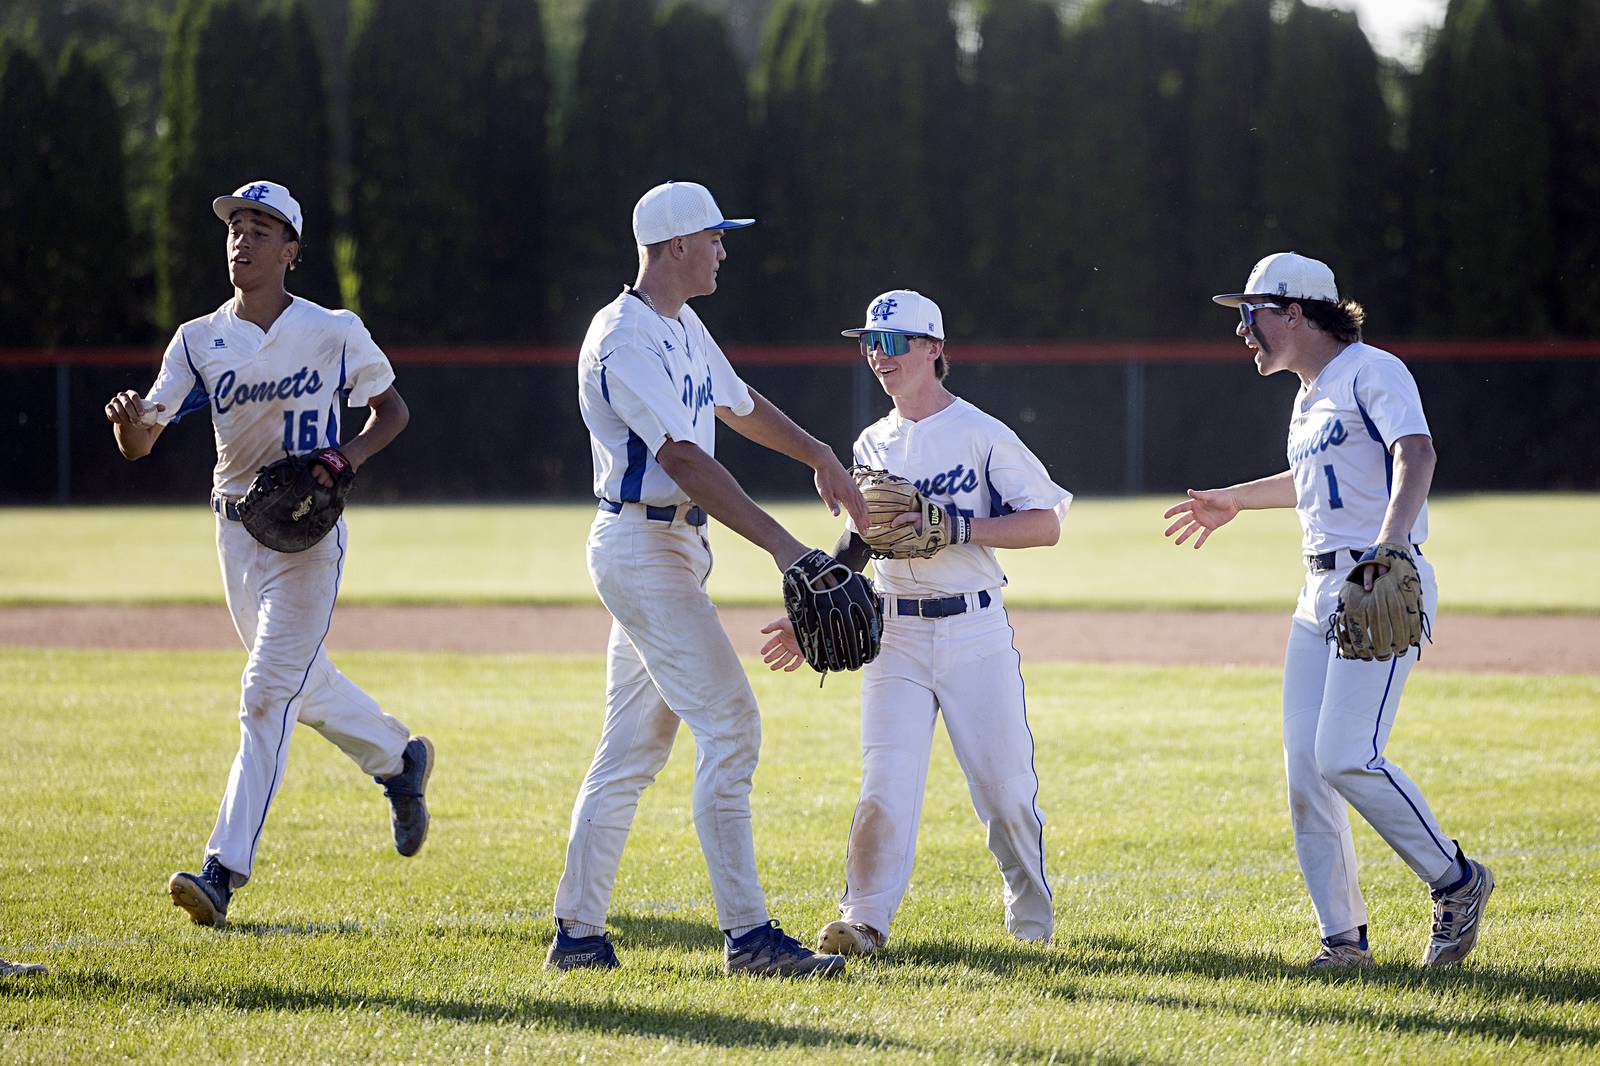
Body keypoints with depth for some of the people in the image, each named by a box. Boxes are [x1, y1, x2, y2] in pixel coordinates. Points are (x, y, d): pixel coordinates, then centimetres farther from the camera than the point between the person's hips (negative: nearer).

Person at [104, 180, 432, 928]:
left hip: (308, 533, -5)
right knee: (303, 683, 20)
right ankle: (398, 761, 47)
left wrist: (347, 457, -13)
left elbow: (392, 408, 6)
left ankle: (224, 870, -19)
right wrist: (129, 420, -29)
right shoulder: (199, 340, 2)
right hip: (236, 526, 5)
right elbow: (140, 444, -4)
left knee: (268, 695, -14)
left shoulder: (334, 333, -7)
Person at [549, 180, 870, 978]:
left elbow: (739, 405, 30)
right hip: (641, 544, -10)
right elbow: (686, 460, -25)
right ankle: (747, 935, -11)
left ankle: (578, 934, 12)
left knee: (633, 746, 10)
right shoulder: (625, 340, -18)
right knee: (729, 726, -12)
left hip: (674, 546, 10)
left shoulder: (683, 328, 14)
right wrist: (781, 545, -30)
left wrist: (819, 456, 19)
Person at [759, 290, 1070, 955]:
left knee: (1005, 788, 0)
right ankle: (863, 920, -11)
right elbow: (855, 548, 19)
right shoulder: (872, 446, 13)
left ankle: (1031, 914, 19)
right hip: (894, 633, 3)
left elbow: (1047, 524, -8)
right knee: (885, 784, -9)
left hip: (976, 631, -3)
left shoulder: (981, 433, -3)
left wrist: (956, 528, -18)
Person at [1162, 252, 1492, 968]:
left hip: (1386, 586, -9)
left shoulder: (1373, 372, -9)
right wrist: (1233, 502, 51)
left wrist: (1391, 540, -43)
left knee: (1346, 758, -18)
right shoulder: (1310, 397, 20)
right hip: (1321, 591, 9)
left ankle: (1455, 882, 0)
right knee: (1304, 769, 1)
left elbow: (1416, 454, -26)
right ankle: (1344, 937, 7)